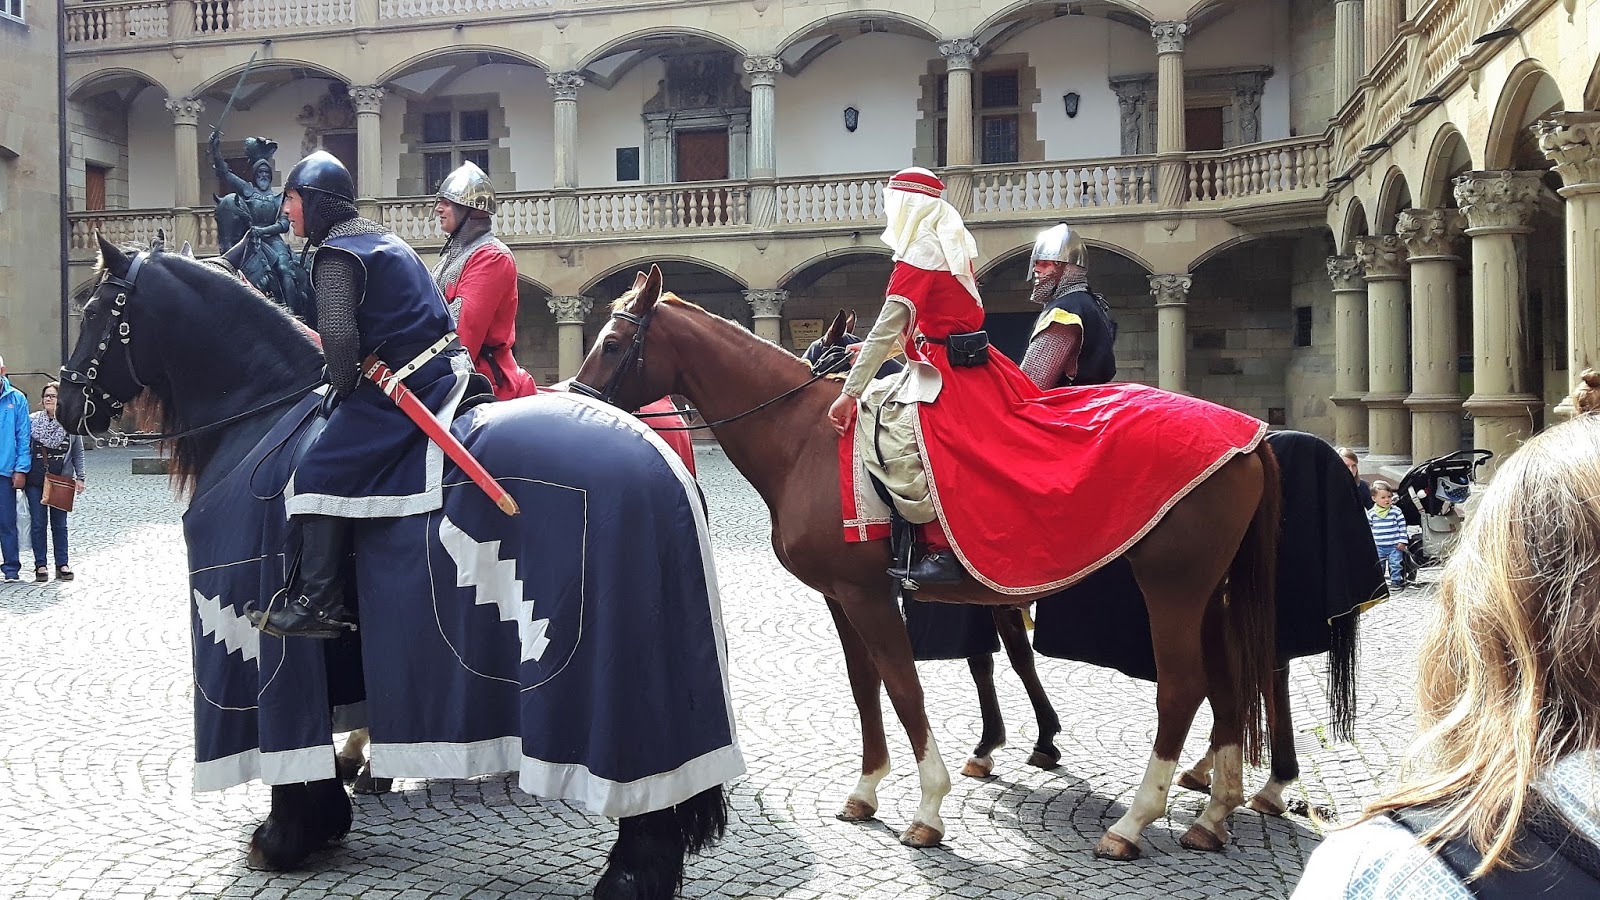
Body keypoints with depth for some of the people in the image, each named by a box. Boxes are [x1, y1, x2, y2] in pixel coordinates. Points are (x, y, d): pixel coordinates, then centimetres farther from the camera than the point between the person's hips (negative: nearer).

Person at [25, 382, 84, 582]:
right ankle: (40, 565, 11)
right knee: (38, 523, 4)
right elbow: (24, 448, 3)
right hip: (35, 481, 0)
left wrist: (80, 477, 1)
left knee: (59, 524, 8)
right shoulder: (32, 420, 0)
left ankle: (62, 564, 14)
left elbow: (78, 453, 6)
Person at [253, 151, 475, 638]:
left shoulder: (335, 253, -10)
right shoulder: (379, 235, 21)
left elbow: (337, 334, -24)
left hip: (403, 383, -11)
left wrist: (342, 385, -7)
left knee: (321, 473, -10)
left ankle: (319, 602, -12)